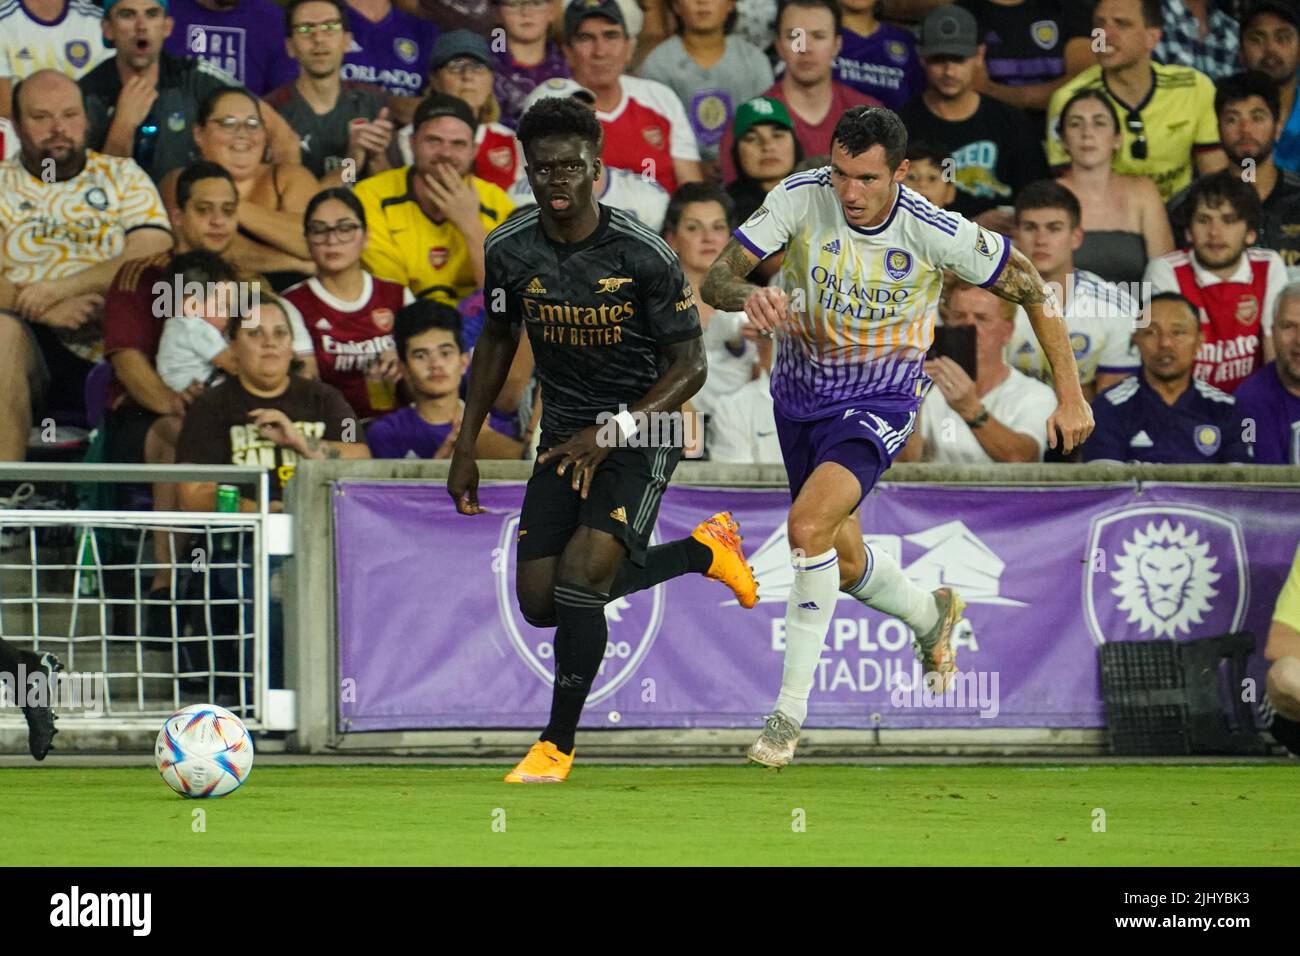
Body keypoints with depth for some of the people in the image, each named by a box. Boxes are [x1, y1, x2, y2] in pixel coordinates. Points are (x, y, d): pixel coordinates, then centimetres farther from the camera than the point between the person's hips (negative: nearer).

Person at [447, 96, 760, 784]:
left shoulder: (643, 255, -19)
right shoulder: (509, 251, -6)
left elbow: (690, 366, -14)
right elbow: (497, 341, 12)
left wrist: (612, 432, -26)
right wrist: (466, 447, 11)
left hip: (642, 429, -6)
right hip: (565, 435, 6)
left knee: (581, 575, -22)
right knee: (541, 601, 2)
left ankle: (558, 745, -5)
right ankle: (703, 551, 24)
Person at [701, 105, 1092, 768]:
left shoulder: (937, 234, -22)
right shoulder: (800, 198, -19)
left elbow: (1031, 288, -8)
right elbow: (715, 279, -19)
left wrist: (1070, 397, -7)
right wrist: (749, 295, -44)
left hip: (879, 403, -4)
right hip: (799, 394, 4)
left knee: (809, 527, -26)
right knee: (843, 563, 15)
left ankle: (789, 712, -15)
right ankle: (931, 617, 49)